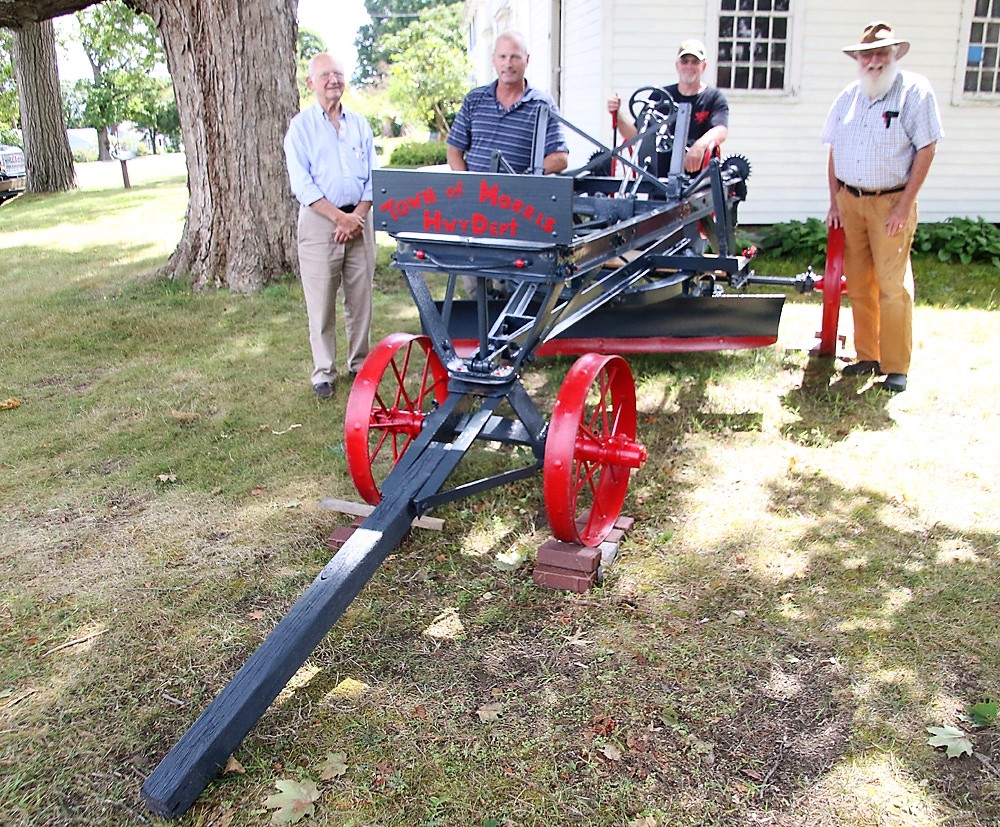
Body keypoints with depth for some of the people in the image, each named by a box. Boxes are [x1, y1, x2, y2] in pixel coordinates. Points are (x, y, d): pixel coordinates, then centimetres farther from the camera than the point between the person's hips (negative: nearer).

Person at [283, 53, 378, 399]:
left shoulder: (360, 124, 12)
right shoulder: (301, 126, 0)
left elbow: (373, 176, 8)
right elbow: (302, 184, -7)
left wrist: (358, 215, -7)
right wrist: (339, 217, -14)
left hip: (359, 218, 3)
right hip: (319, 220, -3)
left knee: (361, 297, 7)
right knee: (321, 302, -1)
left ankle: (360, 363, 21)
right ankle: (323, 371, 9)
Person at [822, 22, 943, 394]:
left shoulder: (915, 91, -4)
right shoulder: (848, 97, 11)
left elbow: (926, 149, -8)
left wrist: (904, 206, -13)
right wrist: (834, 203, 7)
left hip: (891, 202, -5)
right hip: (849, 201, 5)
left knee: (892, 286, -5)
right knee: (858, 284, 9)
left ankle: (896, 367, 2)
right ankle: (867, 356, 20)